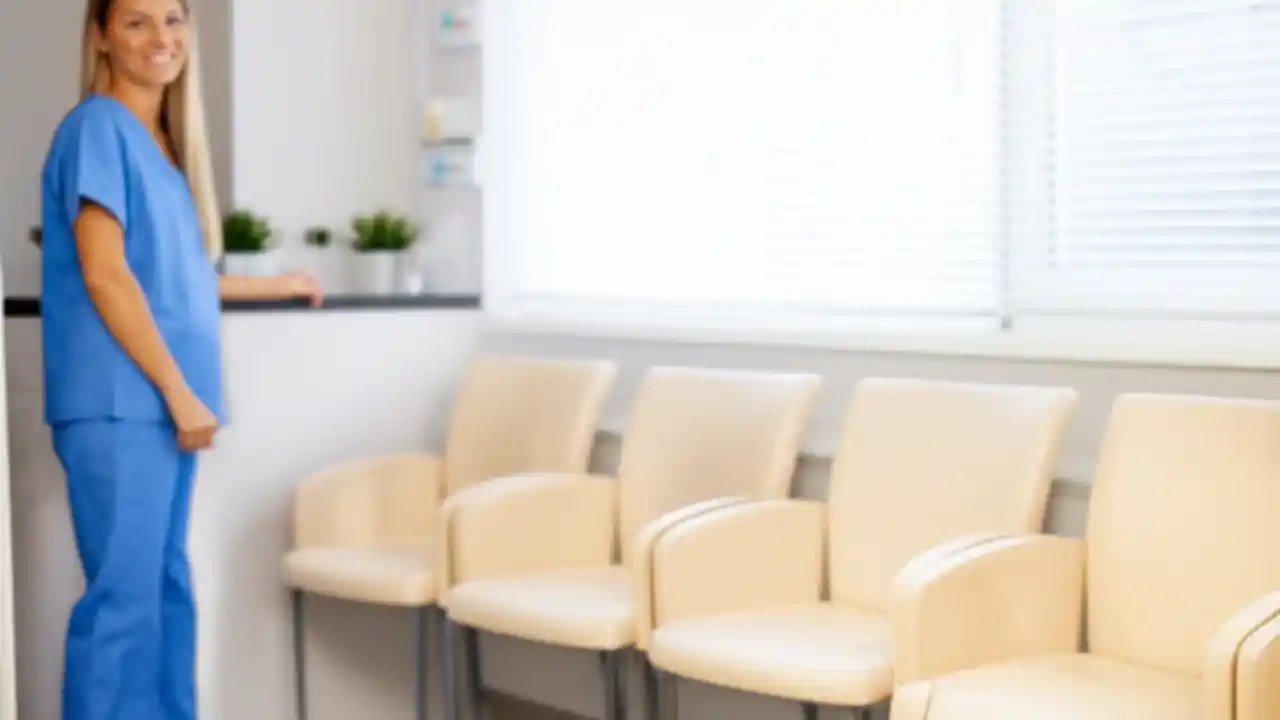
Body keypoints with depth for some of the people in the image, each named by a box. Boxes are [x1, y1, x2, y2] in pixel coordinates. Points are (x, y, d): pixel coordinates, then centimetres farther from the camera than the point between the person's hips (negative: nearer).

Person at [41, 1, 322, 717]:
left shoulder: (164, 140, 16)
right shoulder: (96, 127, -8)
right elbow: (103, 274, -15)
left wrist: (276, 287, 36)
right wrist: (179, 392, -16)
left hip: (165, 402, 8)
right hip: (118, 403, -8)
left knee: (167, 588, 12)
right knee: (123, 593, -7)